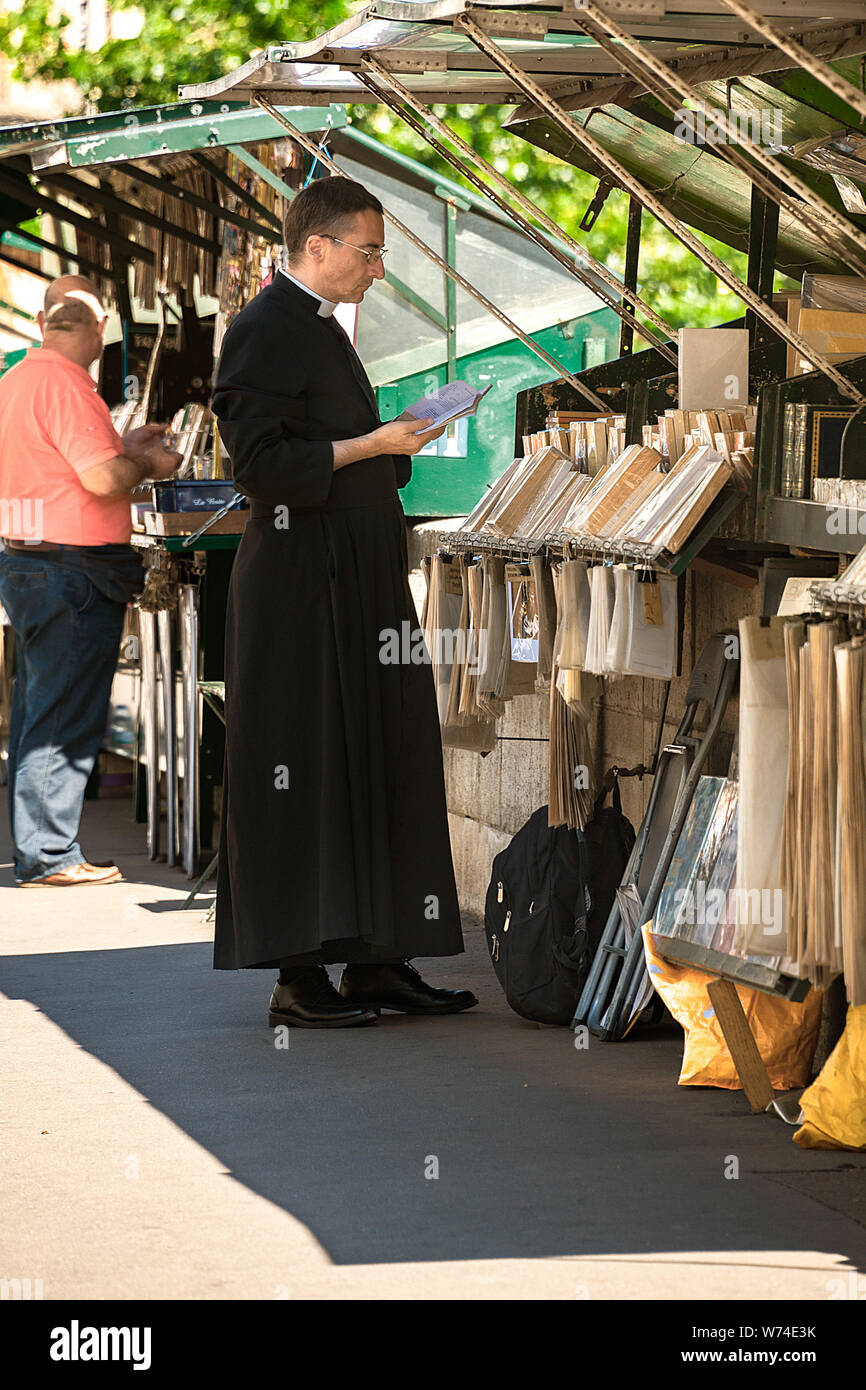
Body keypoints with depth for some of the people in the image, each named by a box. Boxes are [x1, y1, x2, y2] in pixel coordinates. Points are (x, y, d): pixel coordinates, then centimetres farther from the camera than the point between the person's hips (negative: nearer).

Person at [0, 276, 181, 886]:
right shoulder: (65, 384, -16)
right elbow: (101, 478, -22)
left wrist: (121, 448, 25)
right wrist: (144, 465, -4)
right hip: (74, 571, -10)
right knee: (67, 718, -4)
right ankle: (50, 855, -1)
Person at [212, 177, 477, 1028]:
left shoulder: (321, 330, 18)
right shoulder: (263, 331, -11)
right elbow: (261, 465, -19)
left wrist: (397, 441, 12)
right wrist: (372, 445, -17)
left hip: (356, 584, 10)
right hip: (300, 588, -10)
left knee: (378, 767, 8)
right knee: (303, 777, -6)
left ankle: (373, 958, 13)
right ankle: (297, 978, -2)